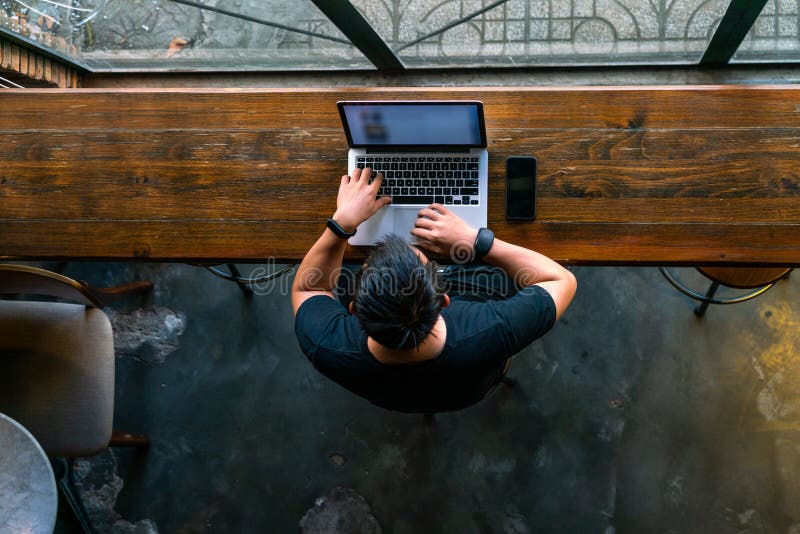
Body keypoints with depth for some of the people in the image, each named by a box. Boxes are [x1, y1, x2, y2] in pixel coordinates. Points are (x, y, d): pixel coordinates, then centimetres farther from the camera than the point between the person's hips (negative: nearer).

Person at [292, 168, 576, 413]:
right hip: (477, 383, -1)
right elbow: (563, 280, -28)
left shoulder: (329, 348, -43)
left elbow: (305, 288, -18)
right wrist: (476, 241, -30)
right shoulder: (491, 332, -48)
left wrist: (342, 221, -25)